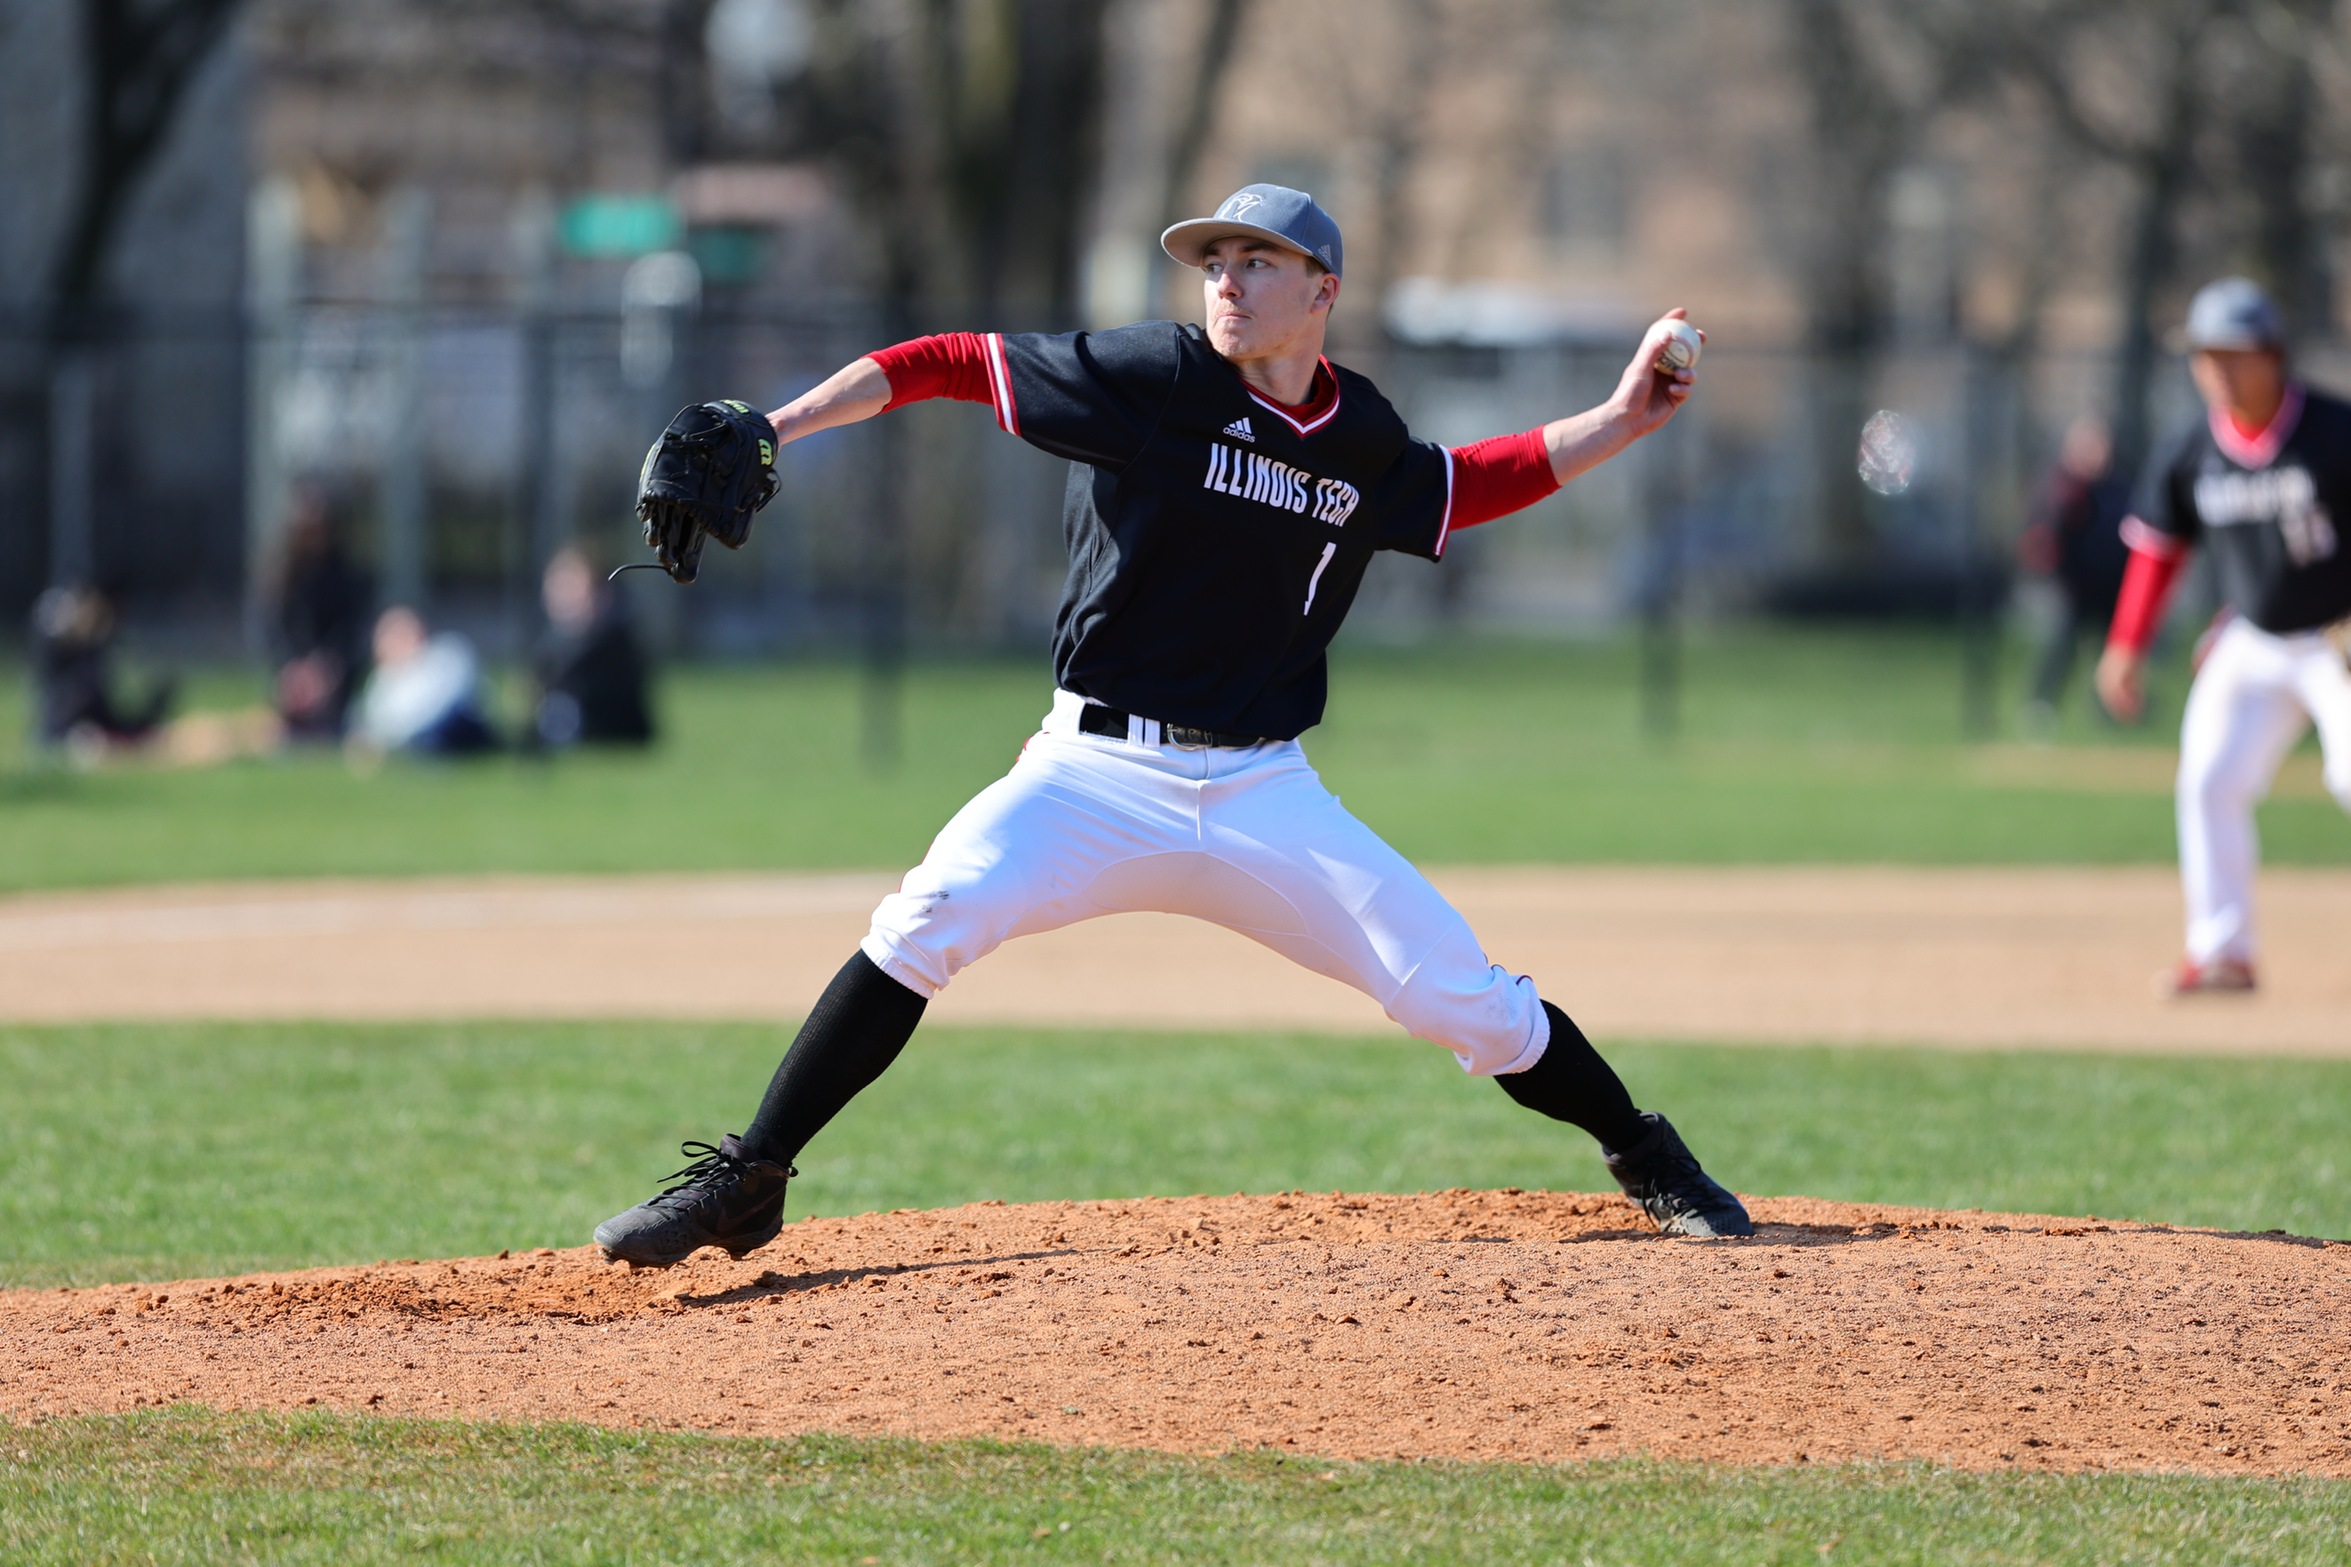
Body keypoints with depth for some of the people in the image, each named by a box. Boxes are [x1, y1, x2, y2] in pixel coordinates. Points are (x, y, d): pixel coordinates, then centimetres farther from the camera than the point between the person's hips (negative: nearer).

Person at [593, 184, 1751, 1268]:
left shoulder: (1364, 441, 6)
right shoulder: (1149, 379, -8)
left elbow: (1471, 486, 27)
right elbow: (948, 364, -8)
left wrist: (1619, 422, 17)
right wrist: (775, 430, -17)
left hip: (1264, 795, 3)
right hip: (1097, 775, -3)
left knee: (1463, 995, -3)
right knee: (928, 921, -27)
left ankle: (1648, 1163, 24)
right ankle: (743, 1185, -18)